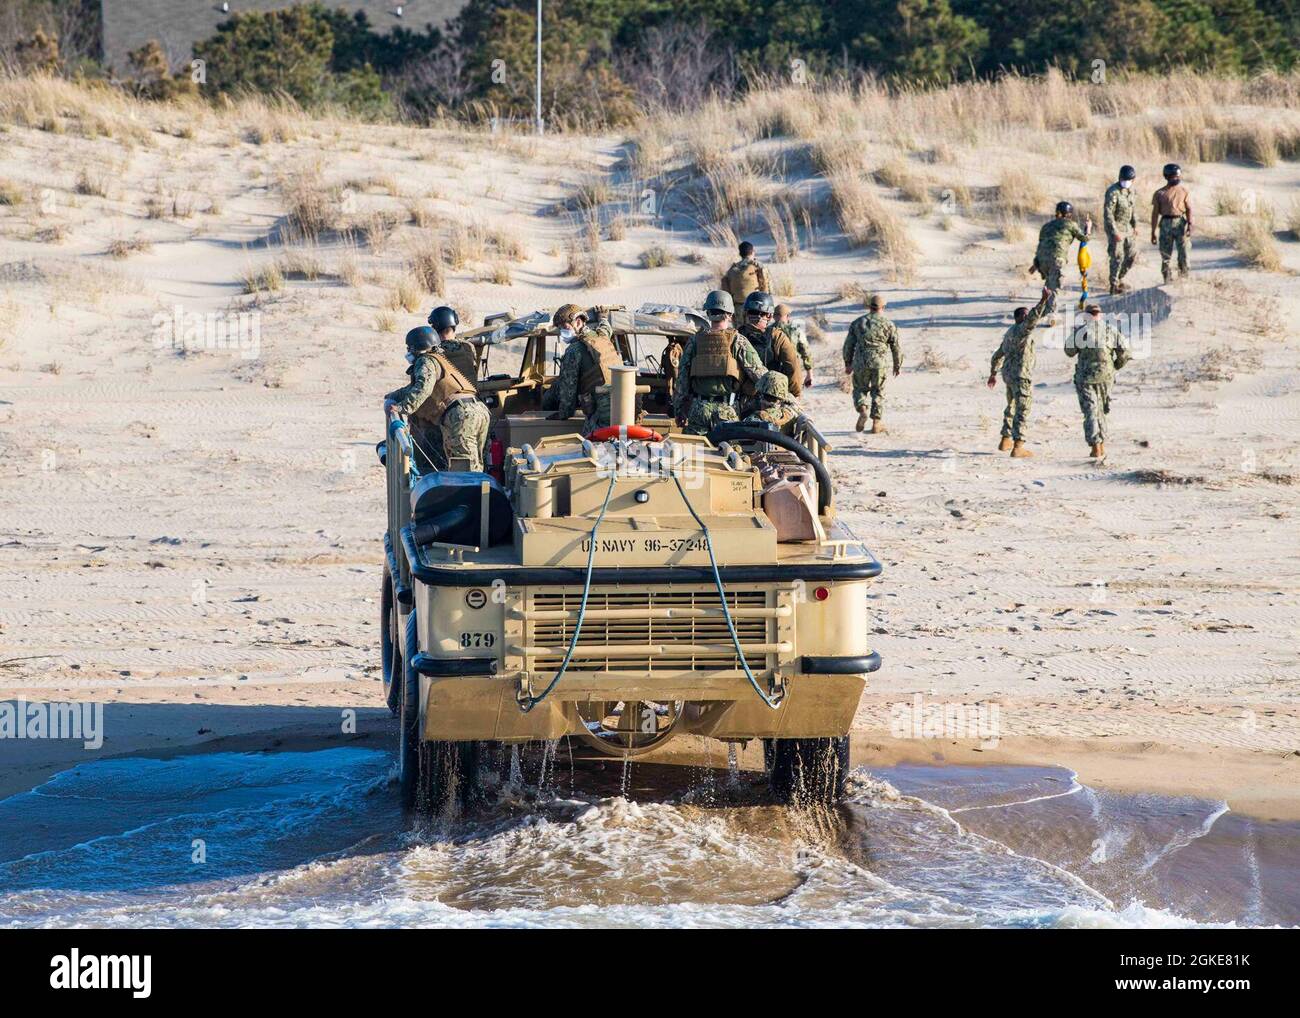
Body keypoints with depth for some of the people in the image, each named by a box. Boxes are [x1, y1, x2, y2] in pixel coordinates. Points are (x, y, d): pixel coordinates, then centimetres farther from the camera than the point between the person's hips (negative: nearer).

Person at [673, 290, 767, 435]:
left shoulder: (694, 341, 4)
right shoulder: (738, 341, -4)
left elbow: (682, 379, 6)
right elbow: (758, 372, -5)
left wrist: (679, 410, 13)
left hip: (698, 409, 2)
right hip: (726, 409, -2)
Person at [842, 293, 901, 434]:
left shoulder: (857, 323, 5)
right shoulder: (888, 325, 0)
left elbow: (848, 345, 9)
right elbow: (896, 348, 3)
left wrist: (848, 363, 20)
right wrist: (898, 366, 15)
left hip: (861, 364, 1)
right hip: (880, 364, -1)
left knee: (860, 389, 17)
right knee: (878, 392, 11)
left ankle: (862, 410, -10)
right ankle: (876, 424, 10)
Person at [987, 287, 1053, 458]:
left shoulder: (1009, 333, 16)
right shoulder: (1022, 330, -13)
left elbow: (997, 355, 24)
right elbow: (1033, 318, -34)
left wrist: (993, 374, 34)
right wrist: (1043, 301, -43)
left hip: (1009, 375, 10)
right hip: (1021, 376, -10)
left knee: (1012, 407, 25)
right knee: (1022, 411, -8)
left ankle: (1005, 441, 34)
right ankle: (1018, 448, -13)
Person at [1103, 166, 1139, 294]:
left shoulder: (1130, 189, 4)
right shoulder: (1112, 192, -21)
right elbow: (1108, 213, -22)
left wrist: (1135, 226, 12)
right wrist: (1115, 232, -24)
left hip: (1127, 226, 8)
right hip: (1114, 226, -8)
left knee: (1132, 254, 10)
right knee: (1118, 257, -5)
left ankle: (1119, 278, 26)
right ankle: (1114, 286, 4)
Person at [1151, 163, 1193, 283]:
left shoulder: (1184, 191, 7)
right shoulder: (1160, 193, 7)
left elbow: (1189, 209, 0)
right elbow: (1155, 213, 8)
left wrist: (1190, 224, -13)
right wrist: (1153, 232, 5)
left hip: (1180, 223, -1)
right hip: (1165, 224, 1)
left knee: (1183, 252, -5)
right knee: (1165, 255, 3)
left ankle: (1184, 277, 6)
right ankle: (1166, 278, 14)